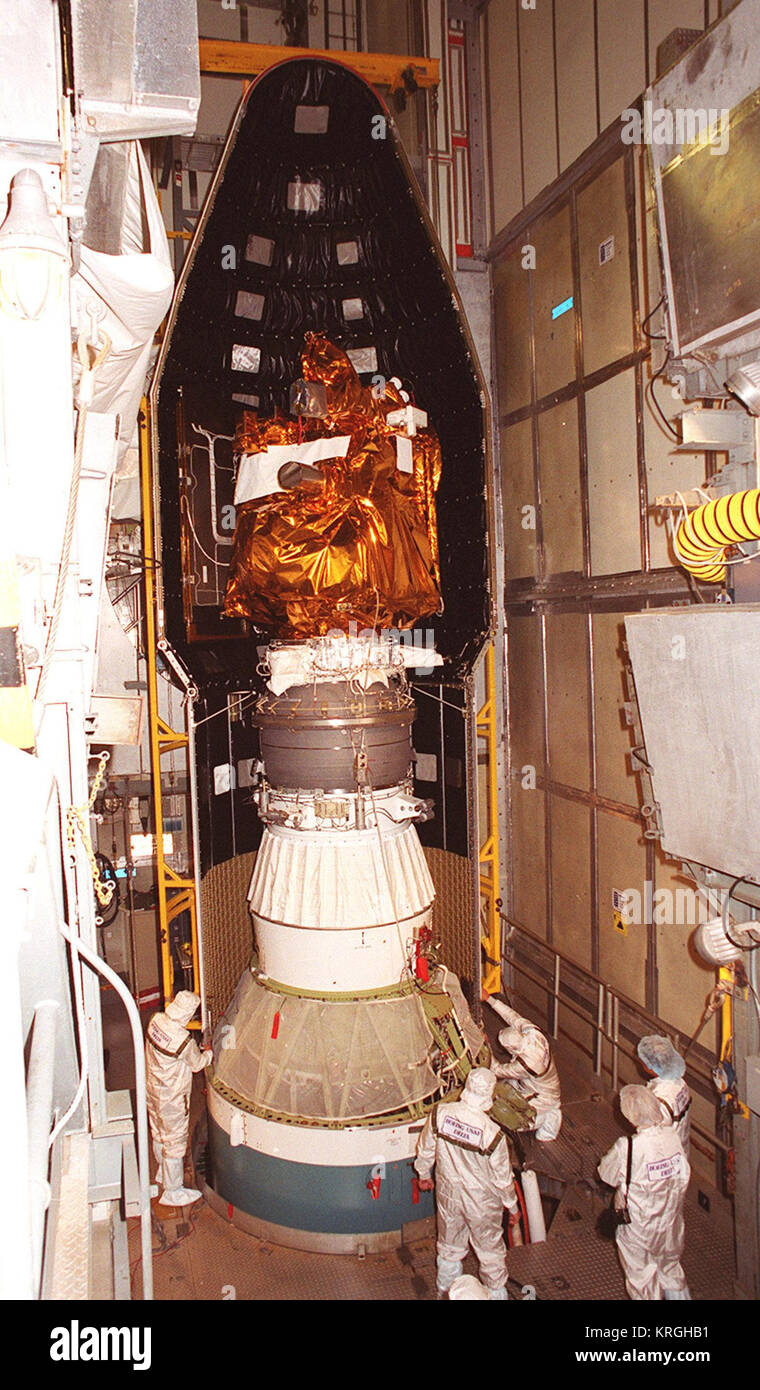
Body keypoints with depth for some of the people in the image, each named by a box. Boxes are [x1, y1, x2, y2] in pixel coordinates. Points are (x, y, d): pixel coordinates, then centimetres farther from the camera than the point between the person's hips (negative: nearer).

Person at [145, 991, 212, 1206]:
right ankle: (173, 1191, 24)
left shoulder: (156, 1021, -14)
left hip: (153, 1089, 8)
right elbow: (197, 1064, -15)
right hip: (172, 1098, -8)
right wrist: (208, 1052, 5)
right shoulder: (184, 1040, -35)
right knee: (175, 1141, 10)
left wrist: (197, 1050, 8)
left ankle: (163, 1172, 50)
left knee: (159, 1134, 27)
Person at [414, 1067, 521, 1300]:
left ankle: (445, 1291, 47)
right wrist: (513, 1206, 2)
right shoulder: (493, 1133, -31)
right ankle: (496, 1294, 40)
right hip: (482, 1201, -4)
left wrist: (424, 1174, 16)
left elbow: (425, 1148, -4)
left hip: (448, 1193, 4)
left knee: (449, 1247, 27)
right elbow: (502, 1177, -17)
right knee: (490, 1251, 22)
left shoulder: (440, 1113, -22)